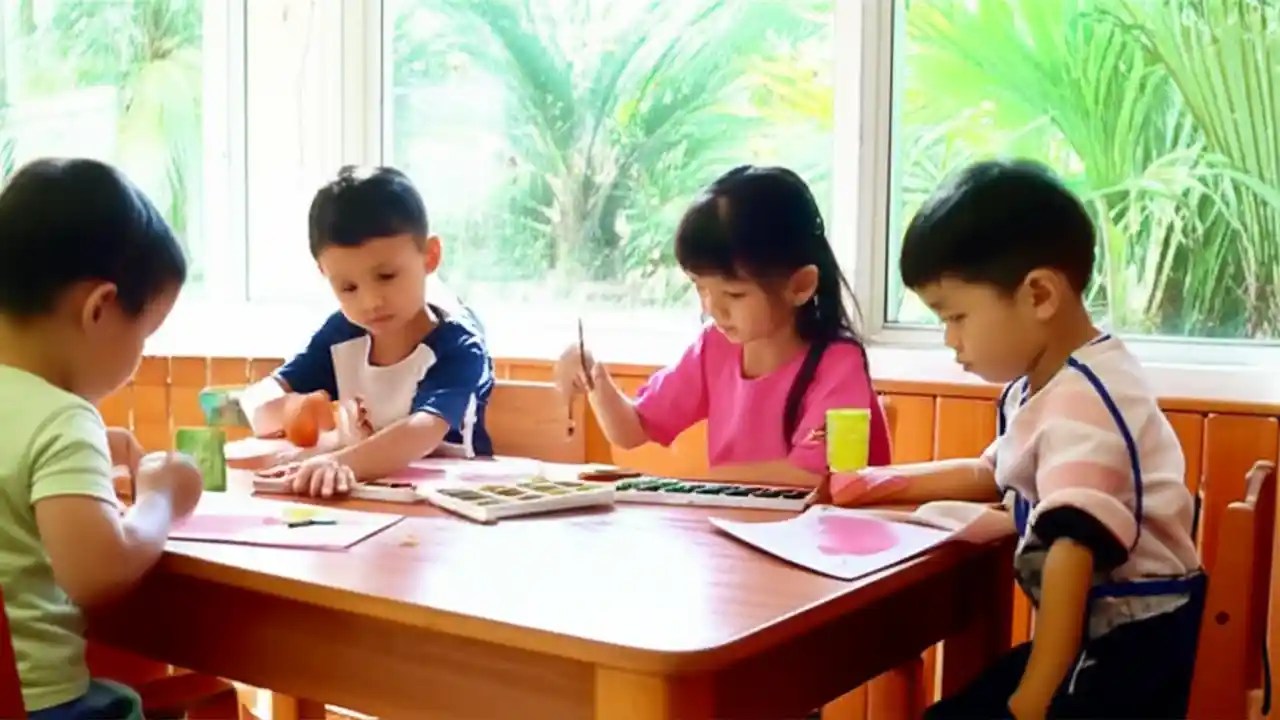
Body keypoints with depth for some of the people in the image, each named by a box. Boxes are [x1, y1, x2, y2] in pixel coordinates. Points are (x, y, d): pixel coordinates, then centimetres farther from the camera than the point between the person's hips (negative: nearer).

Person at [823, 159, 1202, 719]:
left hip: (1137, 641, -10)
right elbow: (991, 474, 27)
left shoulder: (1082, 399, -23)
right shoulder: (1039, 387, 10)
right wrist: (880, 484, 18)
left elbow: (1072, 548, -31)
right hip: (1097, 630, 10)